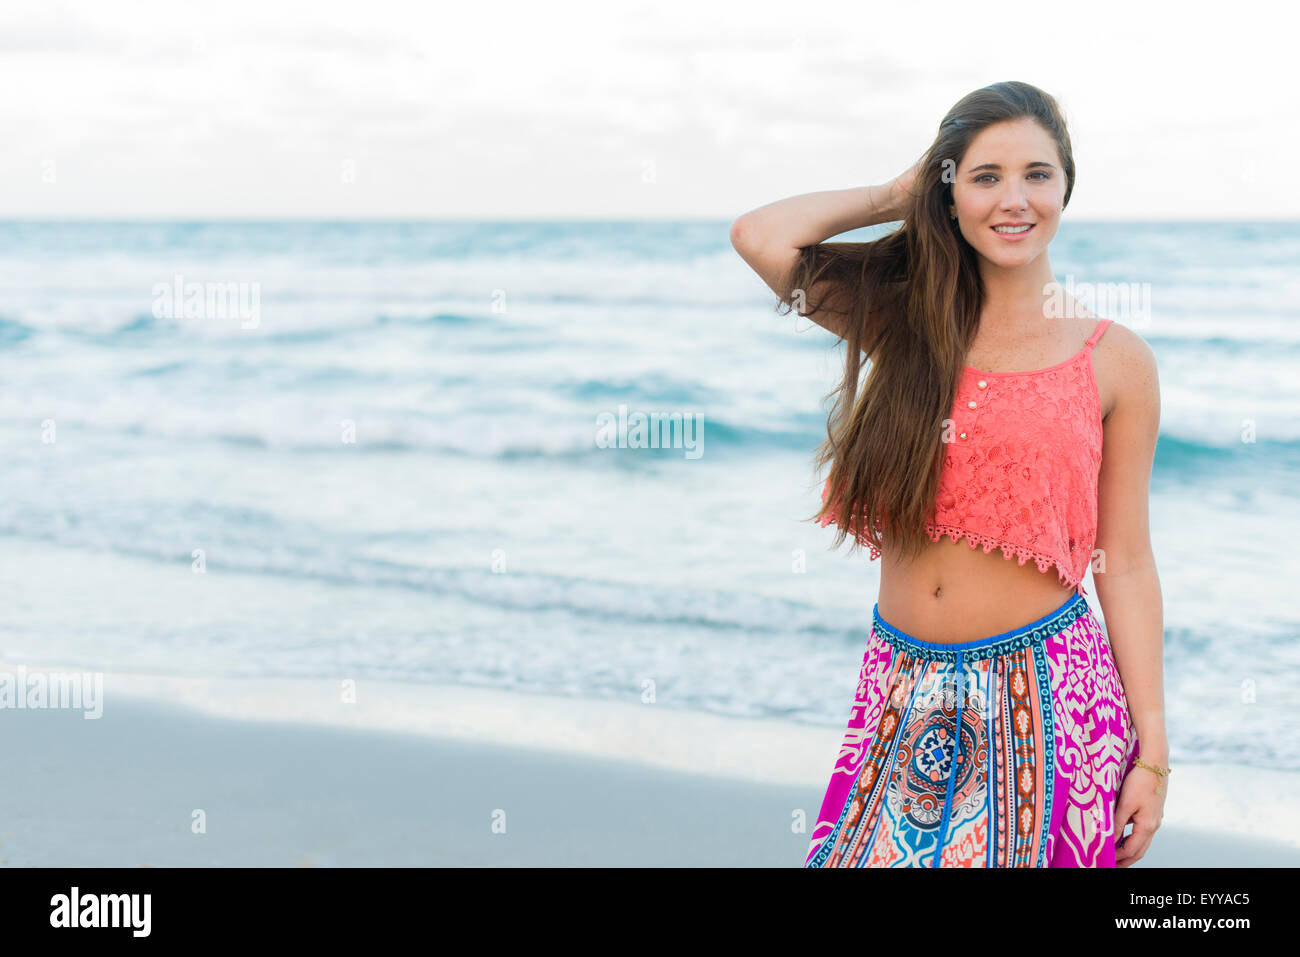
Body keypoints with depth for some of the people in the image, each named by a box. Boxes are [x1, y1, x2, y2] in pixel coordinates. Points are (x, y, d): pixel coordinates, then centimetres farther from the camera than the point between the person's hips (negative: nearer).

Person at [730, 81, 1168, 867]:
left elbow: (1126, 565, 0)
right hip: (904, 700, 2)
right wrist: (900, 196, 2)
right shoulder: (908, 323, 4)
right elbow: (760, 236, -10)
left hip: (1047, 706, -2)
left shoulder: (1114, 361, 0)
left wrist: (1153, 753, -3)